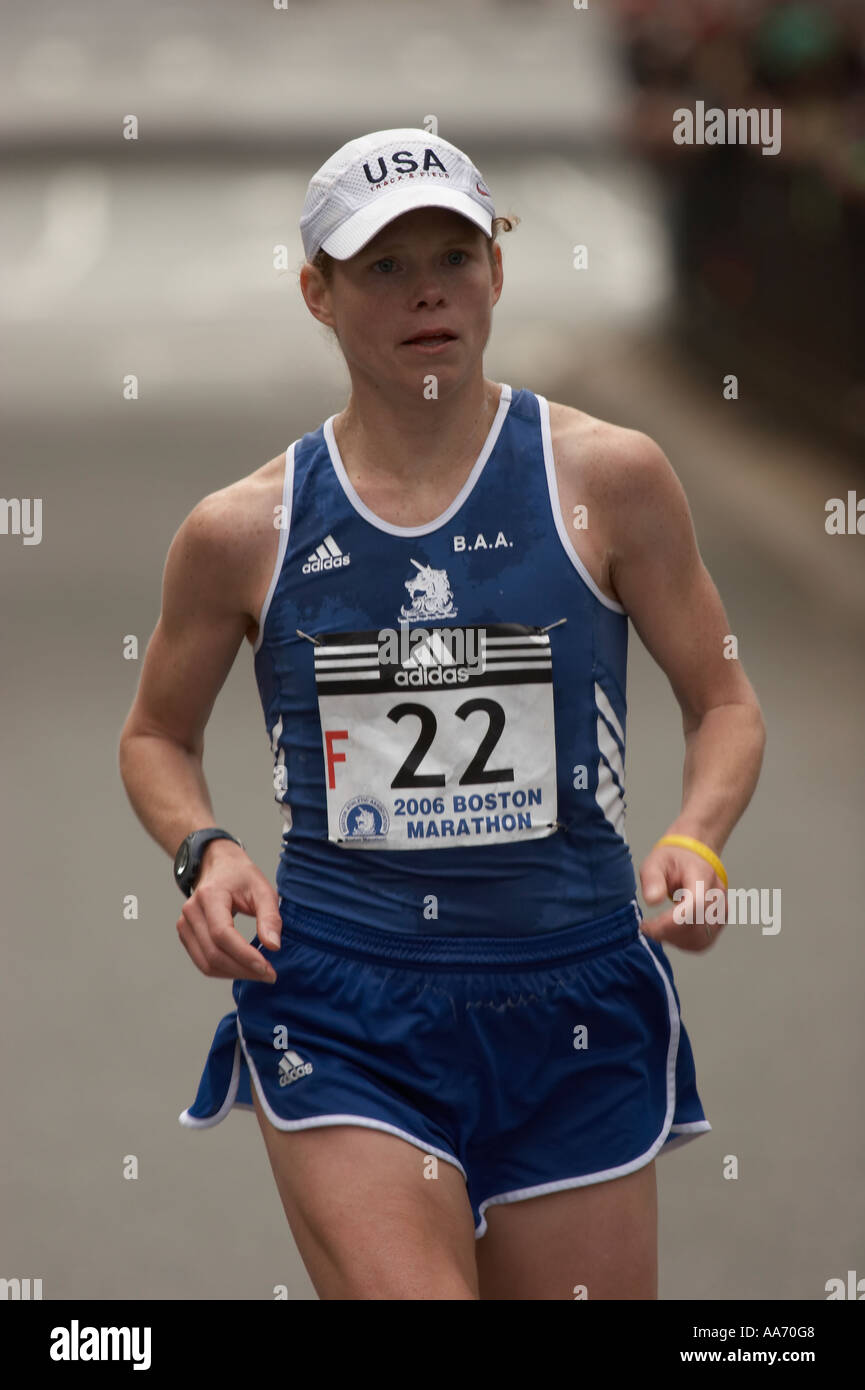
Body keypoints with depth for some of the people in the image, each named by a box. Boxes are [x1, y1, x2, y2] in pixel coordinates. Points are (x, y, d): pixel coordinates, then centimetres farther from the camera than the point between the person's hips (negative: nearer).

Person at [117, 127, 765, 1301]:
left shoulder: (608, 479, -1)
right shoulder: (243, 531, 1)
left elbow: (726, 705, 8)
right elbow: (157, 736, 17)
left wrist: (696, 841, -11)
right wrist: (202, 850, -3)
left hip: (572, 1007, 1)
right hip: (336, 1006, -1)